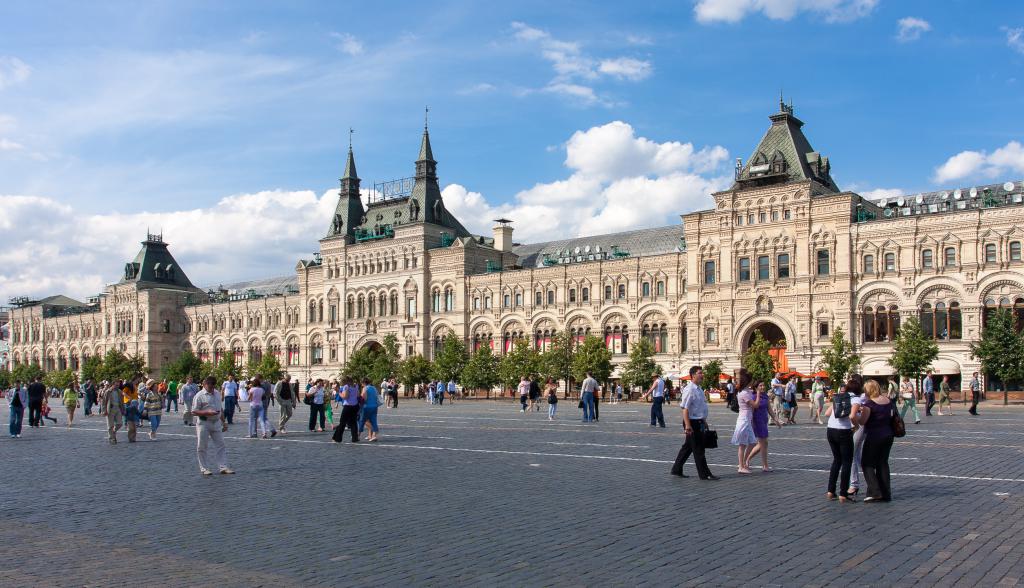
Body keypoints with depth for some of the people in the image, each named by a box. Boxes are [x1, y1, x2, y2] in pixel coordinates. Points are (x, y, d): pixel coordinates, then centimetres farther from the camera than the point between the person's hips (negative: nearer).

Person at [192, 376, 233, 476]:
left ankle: (223, 467, 6)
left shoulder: (217, 394, 11)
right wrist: (207, 412, -24)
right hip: (204, 424, -5)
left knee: (220, 445, 3)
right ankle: (204, 468, 12)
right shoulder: (199, 396, -9)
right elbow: (194, 411, -13)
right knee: (202, 447, 2)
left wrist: (224, 422, 17)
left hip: (216, 423, 5)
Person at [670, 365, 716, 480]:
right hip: (693, 423, -10)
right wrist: (687, 425, -25)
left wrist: (704, 422, 25)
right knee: (698, 449, -1)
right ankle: (704, 474, 6)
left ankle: (677, 470, 25)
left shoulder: (699, 389, 13)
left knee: (688, 447, 16)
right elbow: (685, 408, -21)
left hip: (699, 422, 10)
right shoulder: (689, 389, -17)